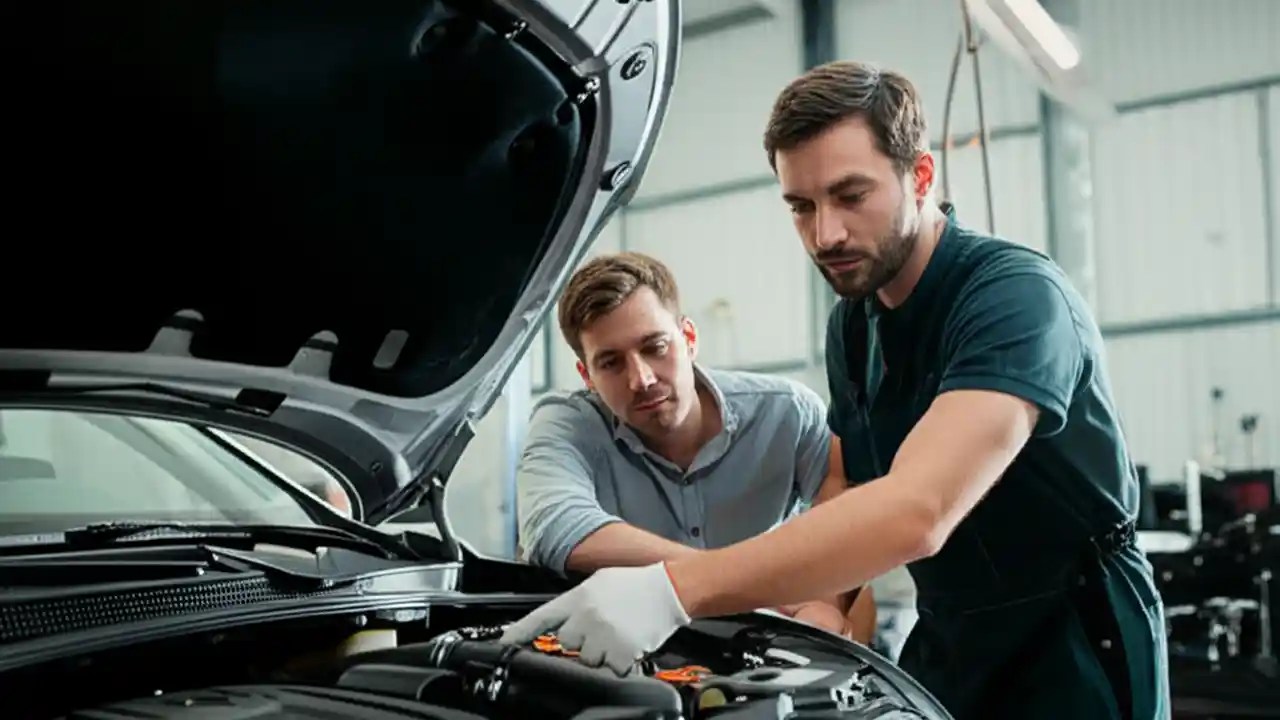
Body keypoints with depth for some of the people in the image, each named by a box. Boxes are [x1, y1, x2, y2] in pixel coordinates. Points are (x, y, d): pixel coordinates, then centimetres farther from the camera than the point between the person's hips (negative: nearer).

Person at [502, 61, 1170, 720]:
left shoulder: (1017, 296, -25)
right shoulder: (852, 323, 1)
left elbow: (916, 513, -39)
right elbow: (850, 496, 9)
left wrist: (675, 590, -45)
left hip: (1074, 648, -6)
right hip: (951, 641, 6)